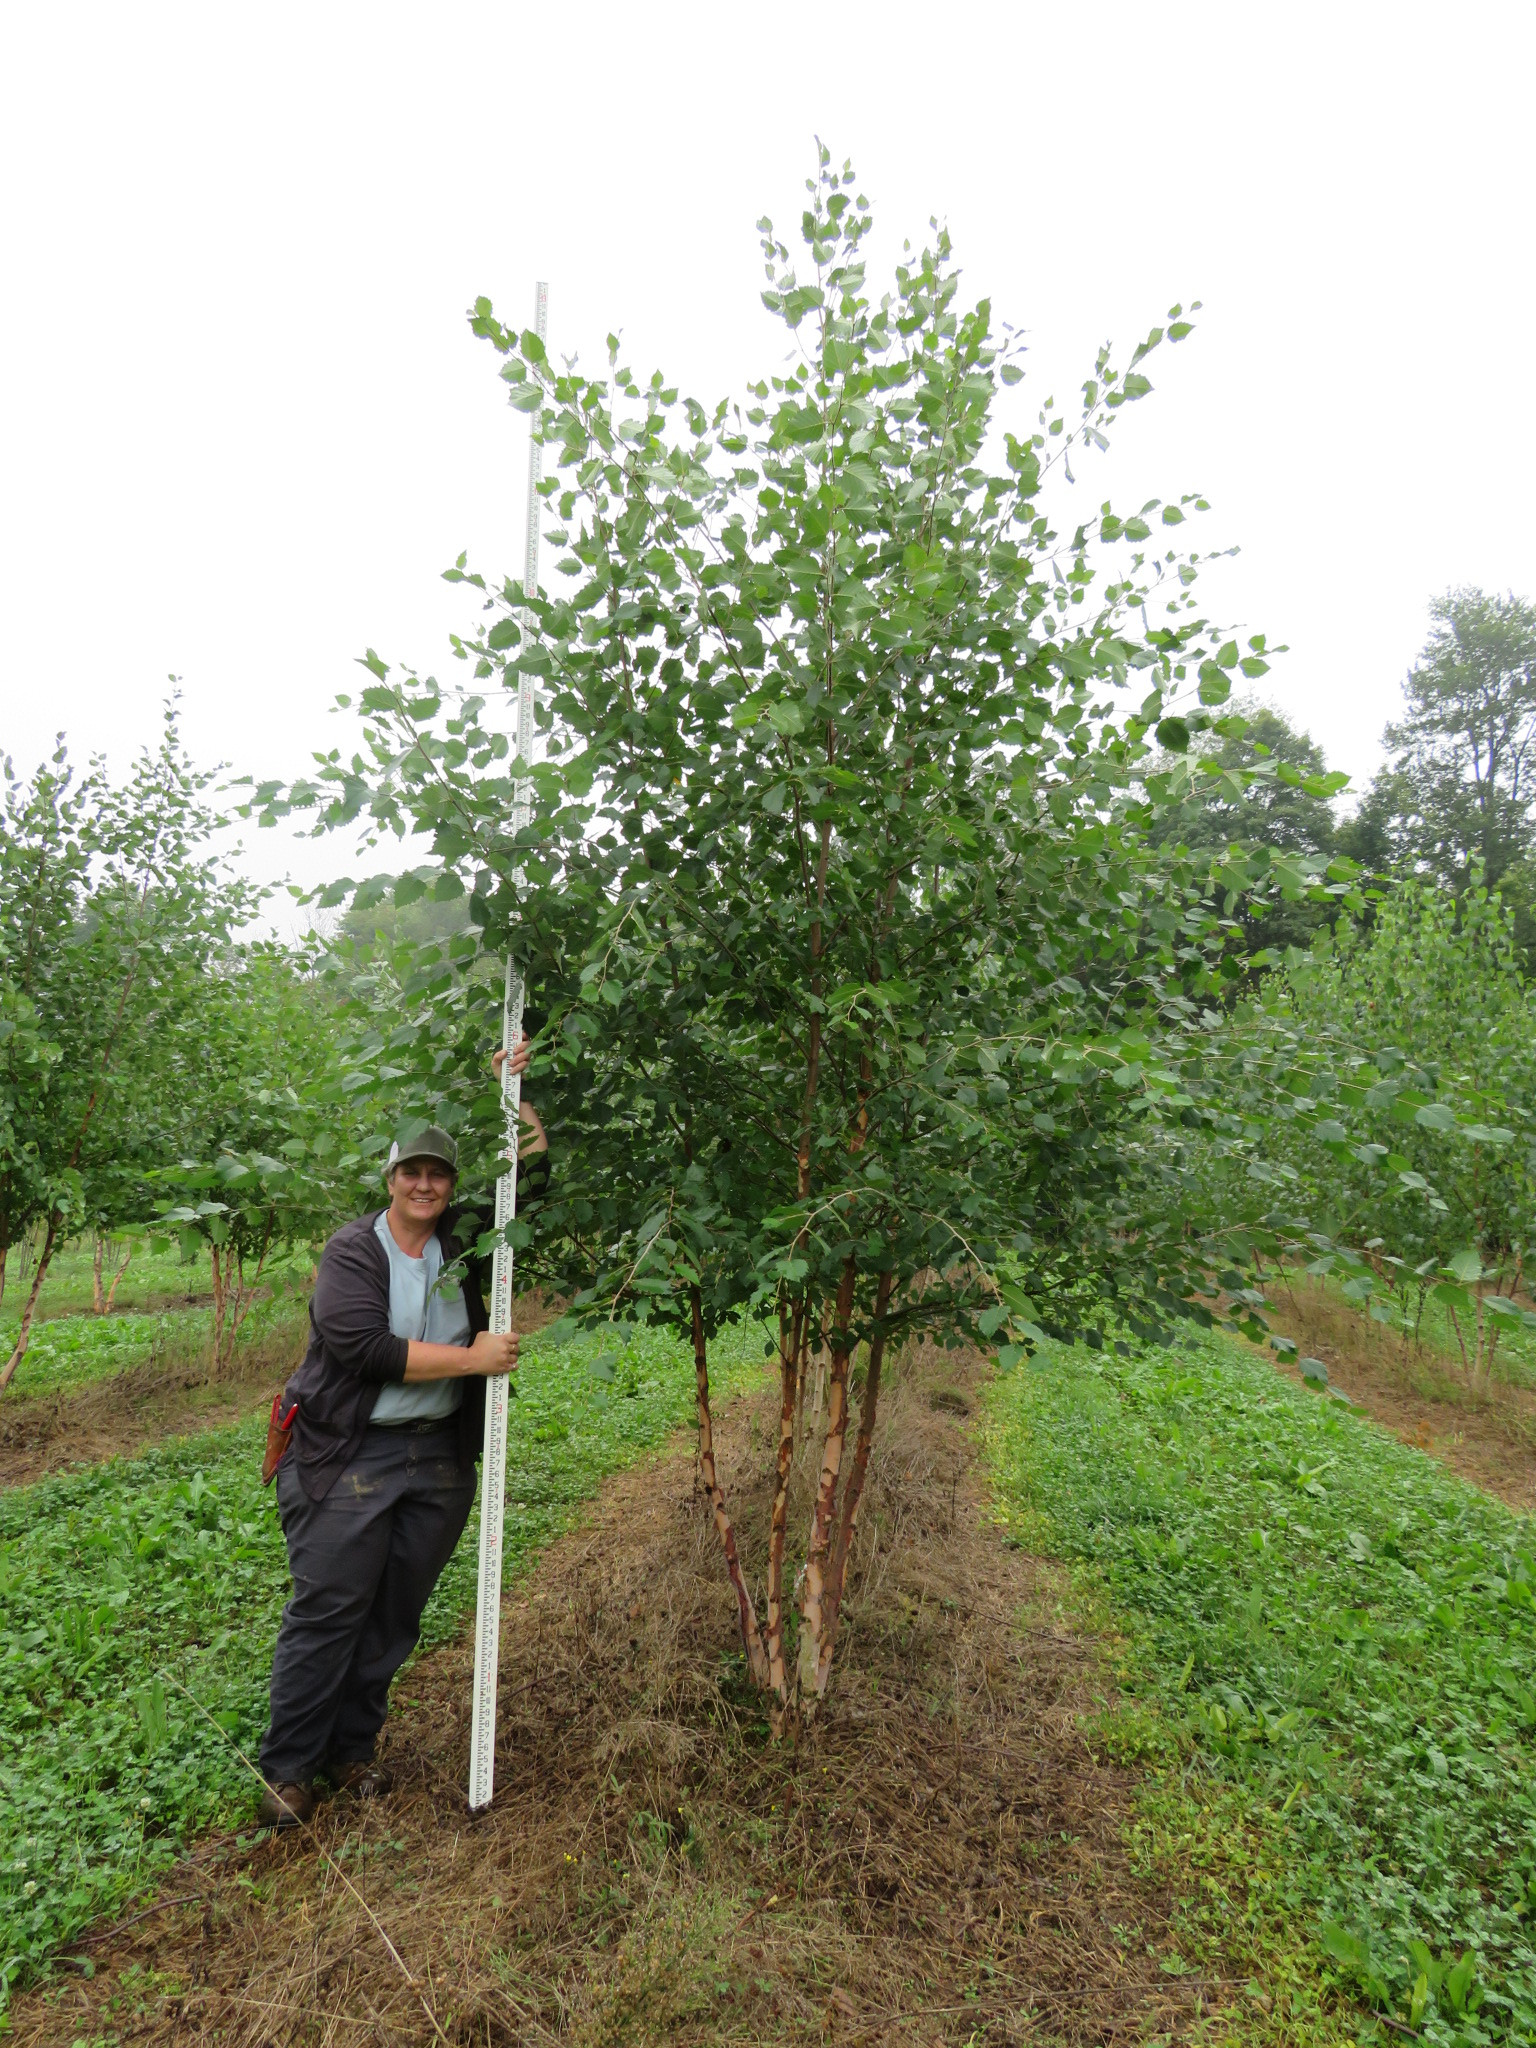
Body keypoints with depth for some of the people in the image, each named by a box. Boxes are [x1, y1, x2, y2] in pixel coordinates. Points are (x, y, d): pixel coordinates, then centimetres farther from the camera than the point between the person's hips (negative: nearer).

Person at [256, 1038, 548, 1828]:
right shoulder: (352, 1251, -8)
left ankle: (351, 1749, 31)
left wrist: (514, 1091, -3)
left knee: (396, 1613, 13)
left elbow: (534, 1171, 6)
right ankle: (288, 1767, 21)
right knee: (329, 1609, 2)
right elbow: (365, 1348, -21)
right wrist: (471, 1358, -21)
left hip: (438, 1458, 4)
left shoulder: (462, 1239, 4)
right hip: (348, 1458, -4)